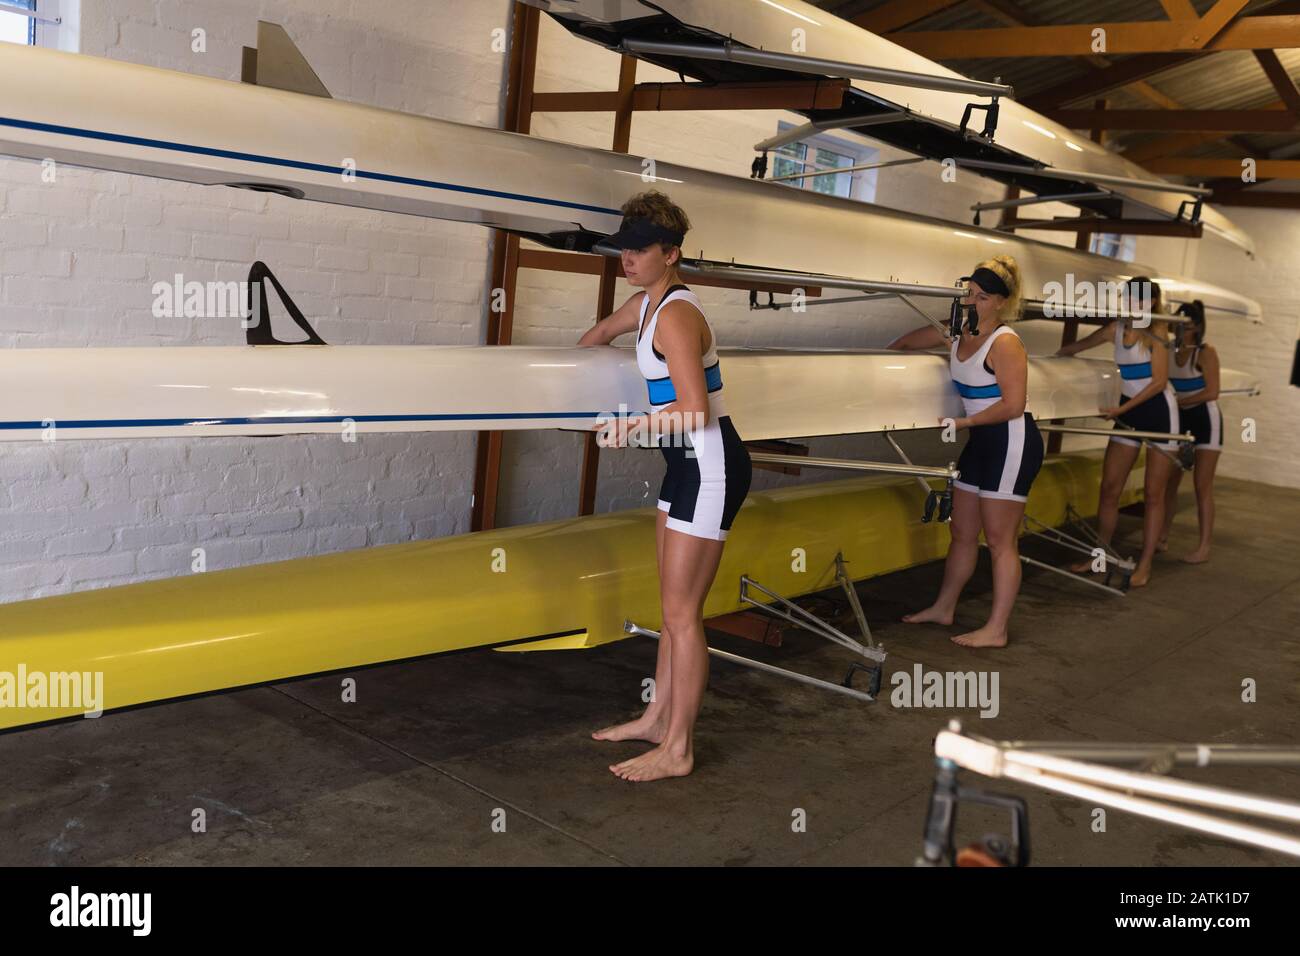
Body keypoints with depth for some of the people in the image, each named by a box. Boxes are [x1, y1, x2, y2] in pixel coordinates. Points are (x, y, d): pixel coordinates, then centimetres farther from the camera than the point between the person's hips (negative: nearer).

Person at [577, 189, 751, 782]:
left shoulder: (676, 314, -19)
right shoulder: (645, 304, 12)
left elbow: (693, 410, -27)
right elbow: (602, 332, 35)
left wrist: (634, 425, -14)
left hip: (710, 467, -10)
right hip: (686, 464, 10)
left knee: (681, 612, -4)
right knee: (674, 604, 17)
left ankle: (678, 750, 6)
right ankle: (658, 717, 30)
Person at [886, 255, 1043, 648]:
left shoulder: (1005, 343, -16)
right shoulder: (957, 332, 8)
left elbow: (1013, 406, -20)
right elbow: (908, 341, 25)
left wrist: (962, 422, -13)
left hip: (1011, 443, -8)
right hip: (980, 442, 9)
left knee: (1000, 540, -3)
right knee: (962, 532, 17)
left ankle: (996, 630, 4)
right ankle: (943, 608, 30)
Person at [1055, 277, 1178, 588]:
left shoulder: (1155, 330, -10)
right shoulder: (1117, 328, 6)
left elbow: (1159, 381, -14)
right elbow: (1077, 346, 18)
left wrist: (1120, 409, -18)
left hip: (1158, 411, -6)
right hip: (1129, 413, 6)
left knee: (1153, 494, 1)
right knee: (1109, 488, 5)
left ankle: (1145, 564, 7)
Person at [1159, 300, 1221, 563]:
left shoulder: (1206, 353, -11)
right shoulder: (1170, 352, 3)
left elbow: (1212, 392, -17)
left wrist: (1179, 401, -18)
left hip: (1205, 420, -5)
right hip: (1180, 421, 5)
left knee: (1202, 485, -3)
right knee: (1169, 482, 9)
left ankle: (1204, 547, 3)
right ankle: (1162, 537, 22)